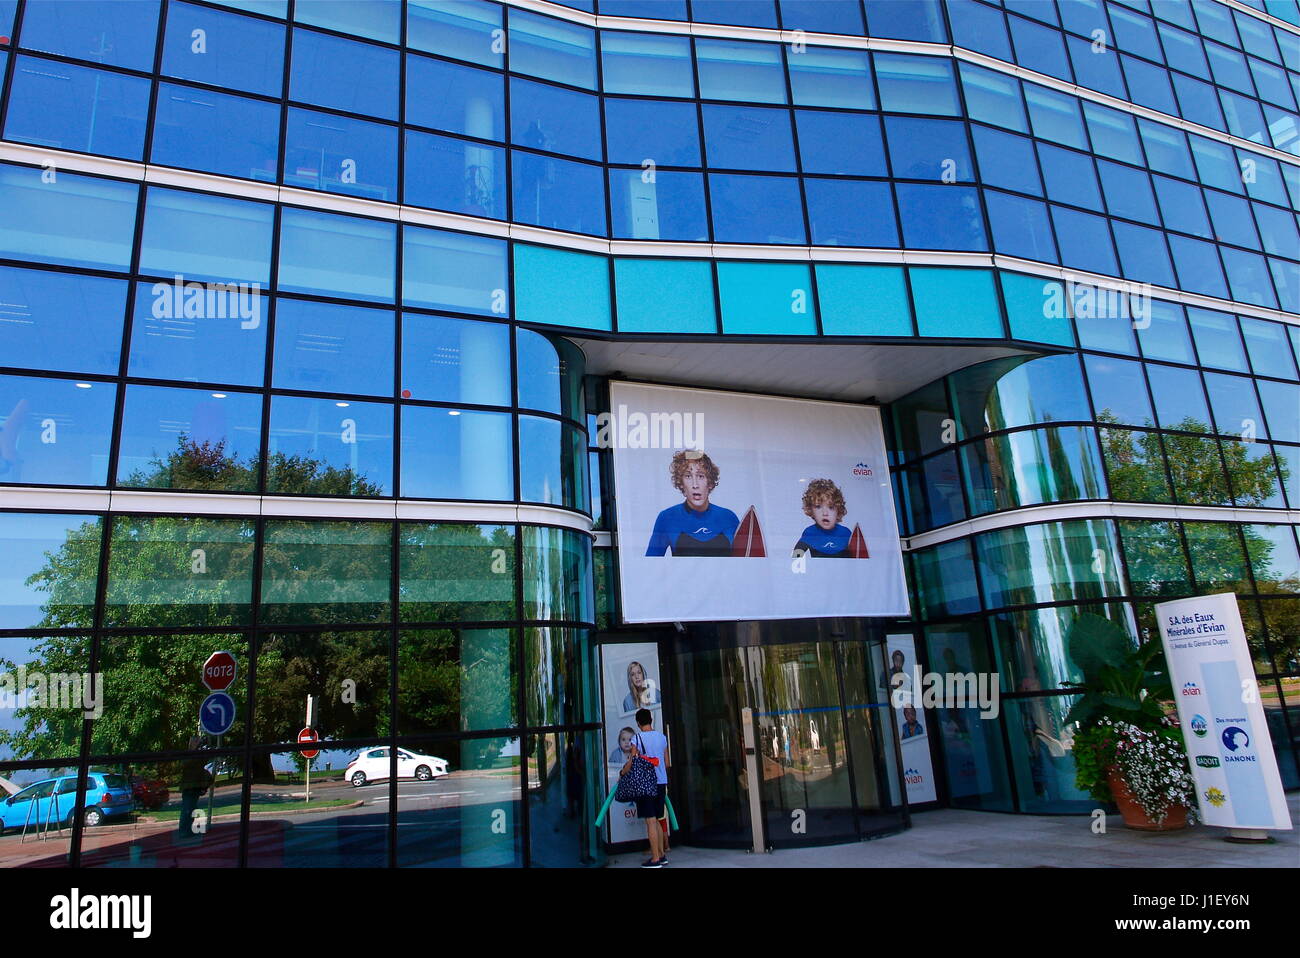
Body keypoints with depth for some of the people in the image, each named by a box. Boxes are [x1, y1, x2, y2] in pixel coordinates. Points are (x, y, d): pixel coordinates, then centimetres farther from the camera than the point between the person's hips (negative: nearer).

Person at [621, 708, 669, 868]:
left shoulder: (638, 738, -8)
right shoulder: (662, 737, 8)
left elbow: (632, 762, -11)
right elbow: (666, 763, 12)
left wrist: (622, 772, 5)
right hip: (661, 782, 6)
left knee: (650, 821, -3)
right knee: (657, 820, 16)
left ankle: (655, 859, -2)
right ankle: (662, 854, 19)